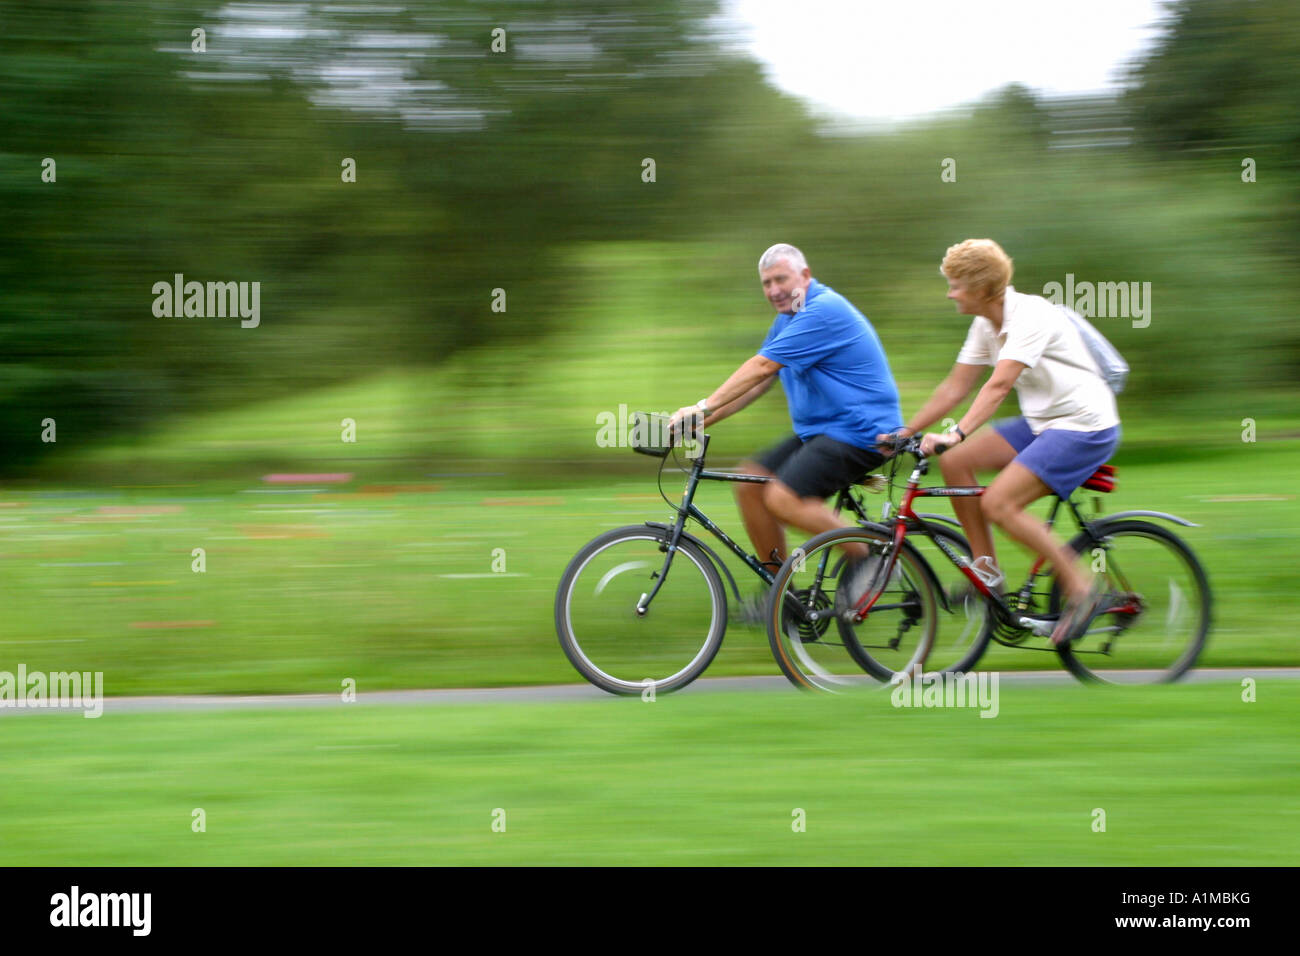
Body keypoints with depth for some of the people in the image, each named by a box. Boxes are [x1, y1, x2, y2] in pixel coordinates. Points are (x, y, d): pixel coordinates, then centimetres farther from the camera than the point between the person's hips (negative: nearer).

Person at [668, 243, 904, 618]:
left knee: (783, 498, -25)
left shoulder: (824, 311, -17)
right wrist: (703, 420, 5)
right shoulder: (788, 319, 15)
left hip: (859, 432, -10)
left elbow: (762, 367, -20)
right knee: (750, 483, 0)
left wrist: (703, 407, -20)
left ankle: (867, 556, -11)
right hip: (819, 430, 10)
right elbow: (756, 382, 15)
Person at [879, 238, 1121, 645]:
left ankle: (1081, 591, -11)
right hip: (1041, 421, 9)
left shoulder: (1031, 316, -21)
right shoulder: (986, 325, 6)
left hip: (1085, 427, -9)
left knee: (997, 503, -21)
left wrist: (956, 434, -41)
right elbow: (955, 388, 10)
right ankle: (986, 569, 5)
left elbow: (998, 386, -32)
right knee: (955, 462, -4)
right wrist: (904, 433, 5)